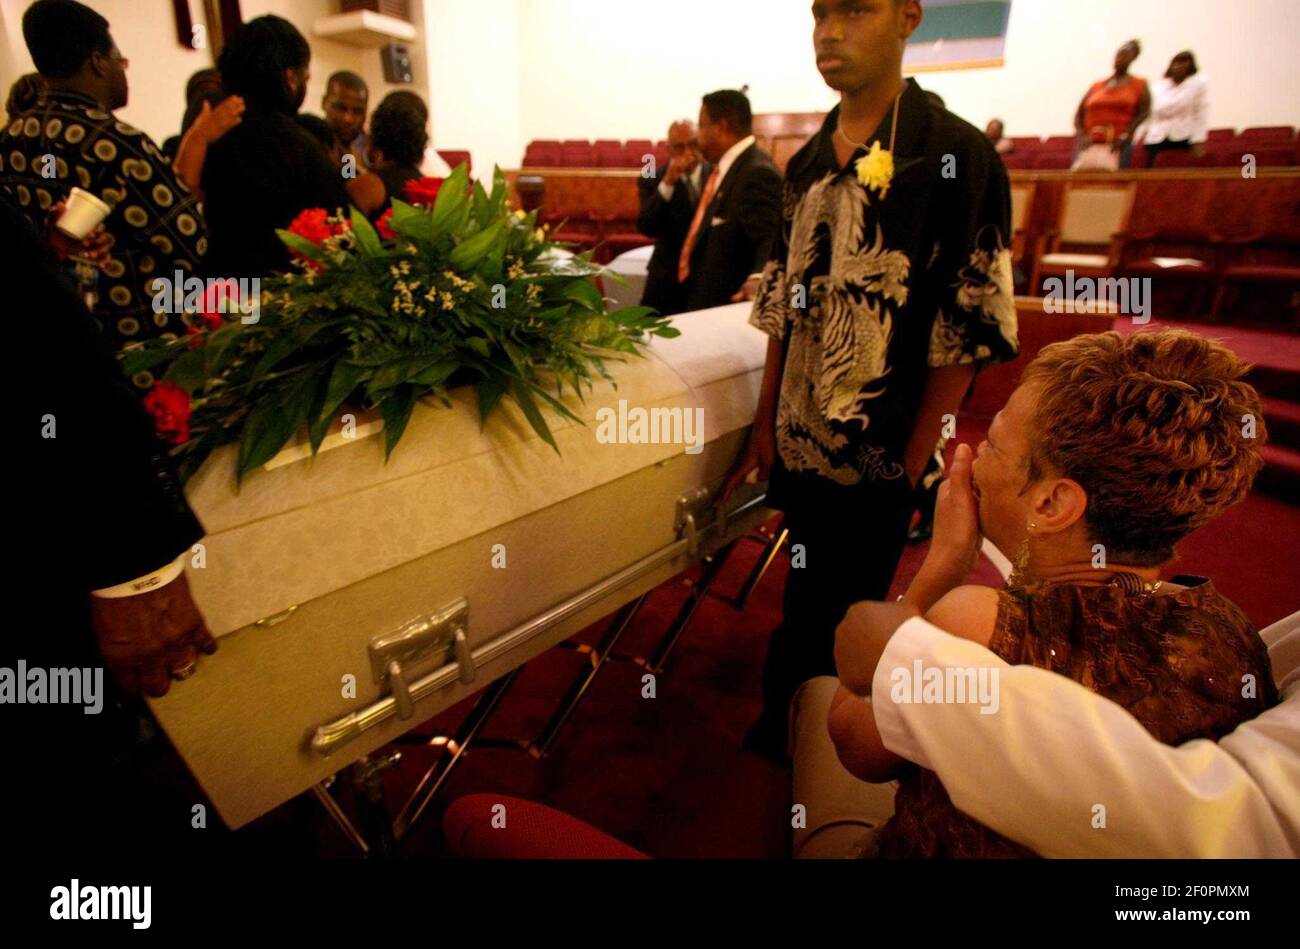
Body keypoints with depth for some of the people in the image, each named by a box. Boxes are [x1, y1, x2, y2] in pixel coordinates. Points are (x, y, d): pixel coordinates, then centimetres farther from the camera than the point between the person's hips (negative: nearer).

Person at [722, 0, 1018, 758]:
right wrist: (766, 426, 7)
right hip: (801, 446, 5)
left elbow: (967, 331, -12)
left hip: (879, 459, -5)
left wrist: (912, 468, -11)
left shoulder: (956, 155, -10)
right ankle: (783, 737, 44)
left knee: (841, 620, 10)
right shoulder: (807, 163, 8)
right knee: (807, 609, 21)